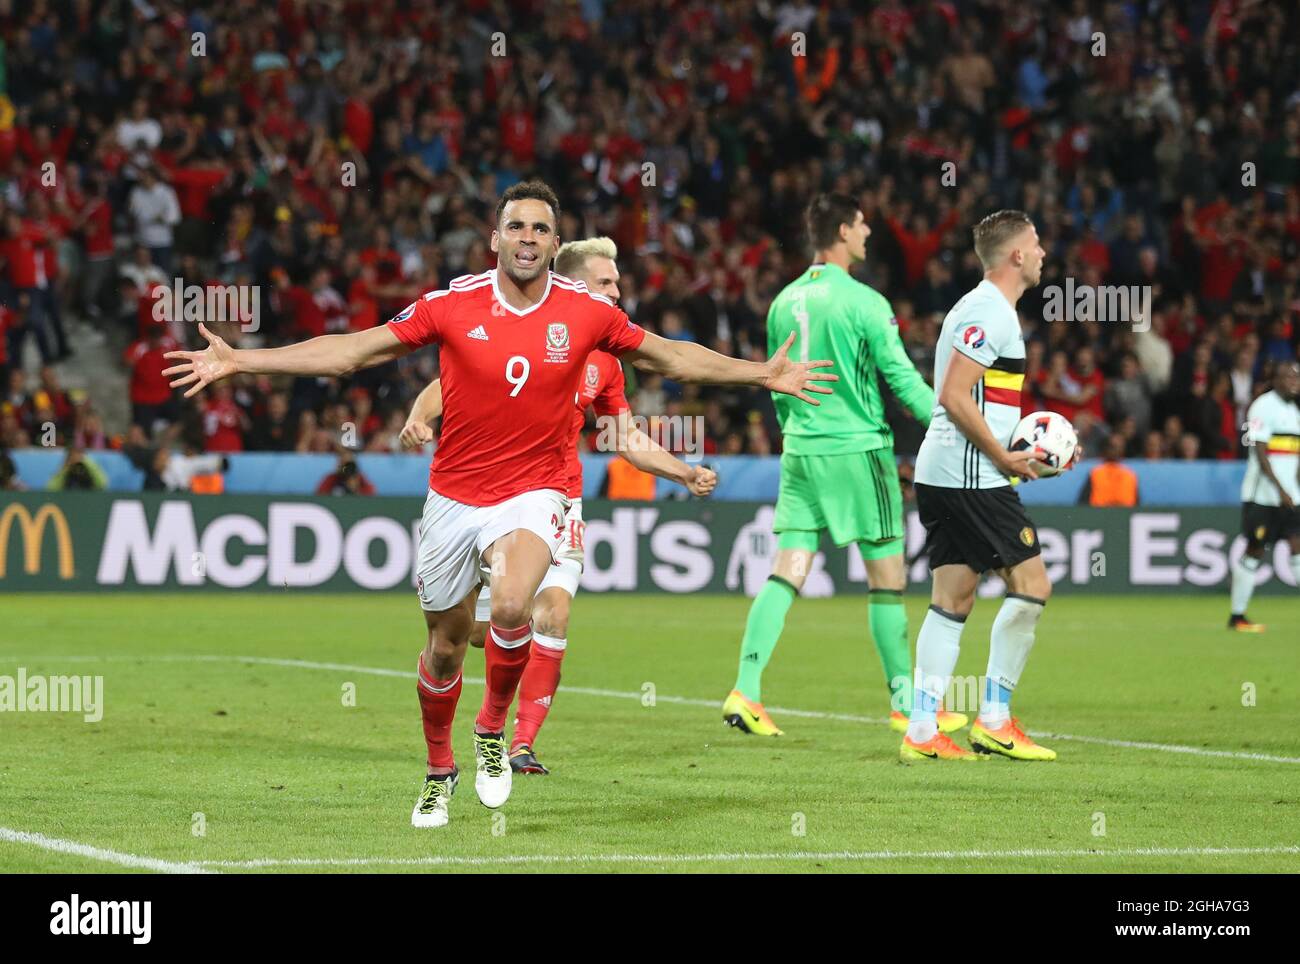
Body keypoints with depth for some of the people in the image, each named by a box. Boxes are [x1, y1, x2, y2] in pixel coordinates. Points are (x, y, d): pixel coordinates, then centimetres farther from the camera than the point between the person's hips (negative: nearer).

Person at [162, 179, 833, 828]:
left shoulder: (587, 312, -5)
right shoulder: (452, 304, -7)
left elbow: (667, 356, 11)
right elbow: (352, 351, -3)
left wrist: (764, 375, 9)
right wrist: (237, 361, -7)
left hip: (532, 495, -1)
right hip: (454, 499, 1)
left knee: (512, 607, -29)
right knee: (446, 641, 12)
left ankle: (493, 729, -2)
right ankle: (439, 770, 37)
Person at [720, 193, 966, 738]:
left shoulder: (785, 302, 9)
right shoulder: (862, 302, -11)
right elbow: (901, 377, -12)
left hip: (800, 452, 6)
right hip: (857, 449, -6)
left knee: (786, 573, 2)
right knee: (887, 576, 4)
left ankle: (745, 691, -10)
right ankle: (903, 701, 11)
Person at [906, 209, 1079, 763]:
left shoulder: (987, 310, 20)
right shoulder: (989, 312, -13)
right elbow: (955, 397, -20)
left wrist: (1027, 445, 19)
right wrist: (1006, 459, -14)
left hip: (942, 476, 10)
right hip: (972, 479, -10)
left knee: (952, 600, 7)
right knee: (1030, 584, -6)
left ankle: (922, 733, 3)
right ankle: (994, 721, -4)